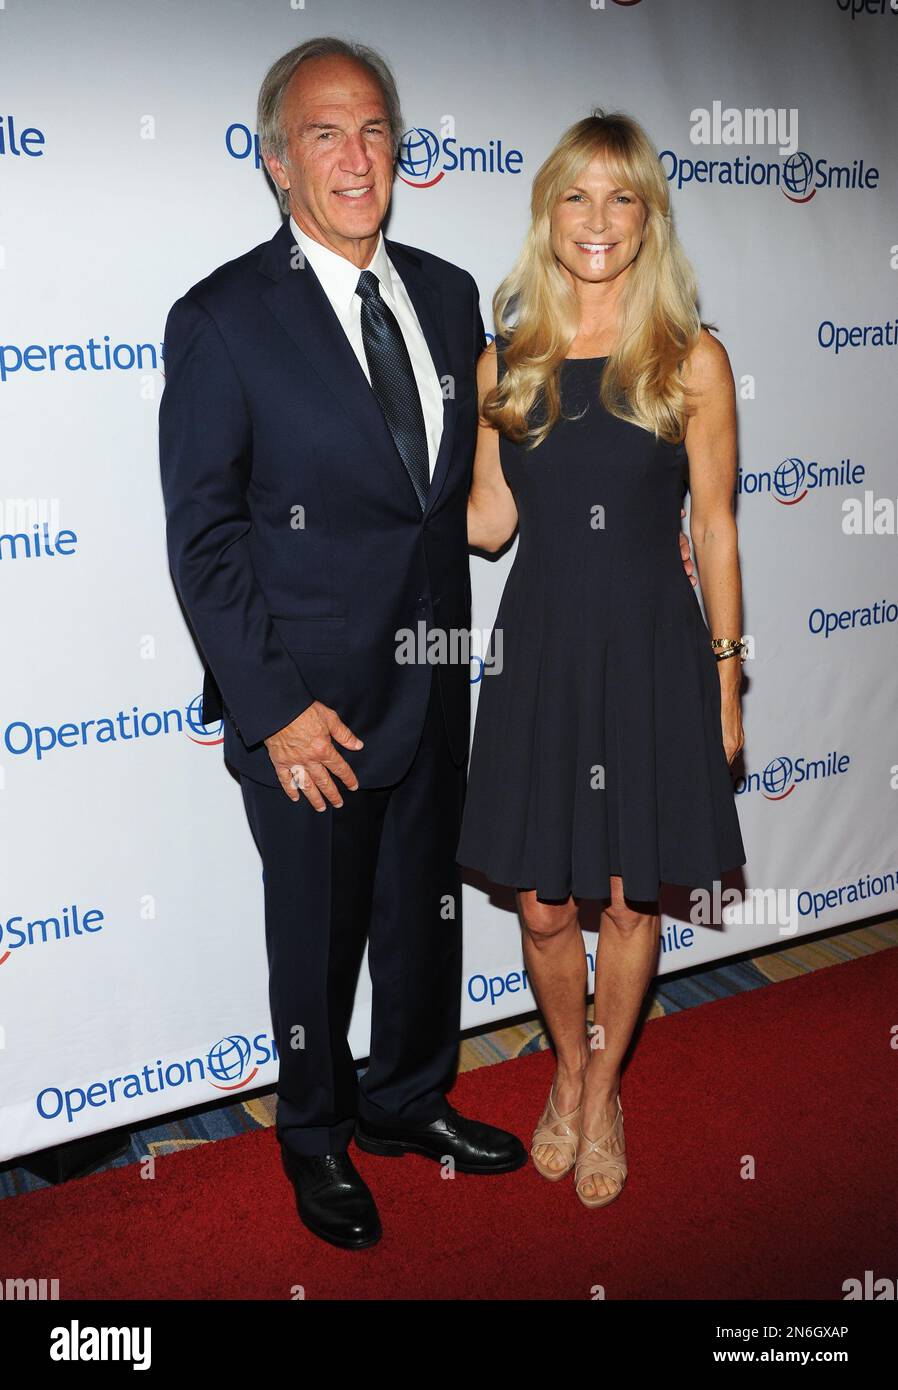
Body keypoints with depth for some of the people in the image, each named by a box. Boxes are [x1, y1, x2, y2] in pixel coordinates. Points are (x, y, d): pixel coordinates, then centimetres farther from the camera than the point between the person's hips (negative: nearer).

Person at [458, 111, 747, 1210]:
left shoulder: (693, 362, -4)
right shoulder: (505, 362, 2)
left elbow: (713, 531, 0)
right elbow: (489, 522, 5)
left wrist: (724, 681, 2)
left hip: (652, 655, -1)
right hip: (539, 654, 2)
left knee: (629, 900, 11)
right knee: (543, 906, 9)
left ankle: (603, 1090, 36)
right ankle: (568, 1069, 39)